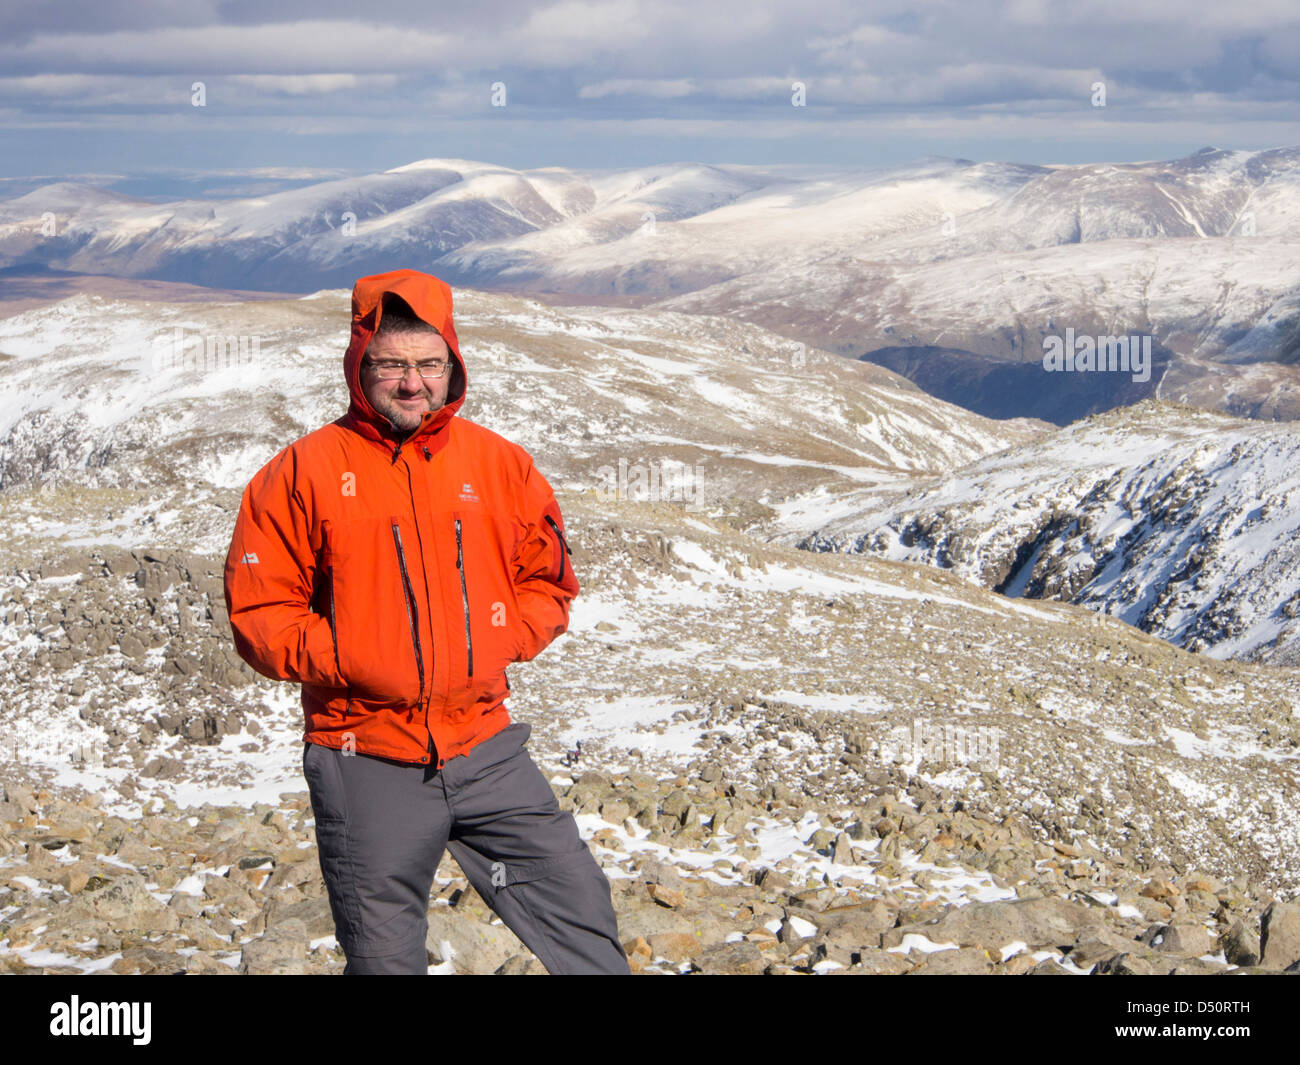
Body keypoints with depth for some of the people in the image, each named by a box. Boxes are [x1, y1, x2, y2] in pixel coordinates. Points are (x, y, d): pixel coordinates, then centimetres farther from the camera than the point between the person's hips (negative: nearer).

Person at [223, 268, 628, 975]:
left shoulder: (499, 463, 5)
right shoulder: (304, 472, -3)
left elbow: (550, 577, 15)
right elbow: (258, 612, -3)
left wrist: (501, 642, -1)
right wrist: (350, 661, -13)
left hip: (485, 748, 2)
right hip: (367, 764, -2)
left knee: (581, 910, 1)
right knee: (383, 957, 8)